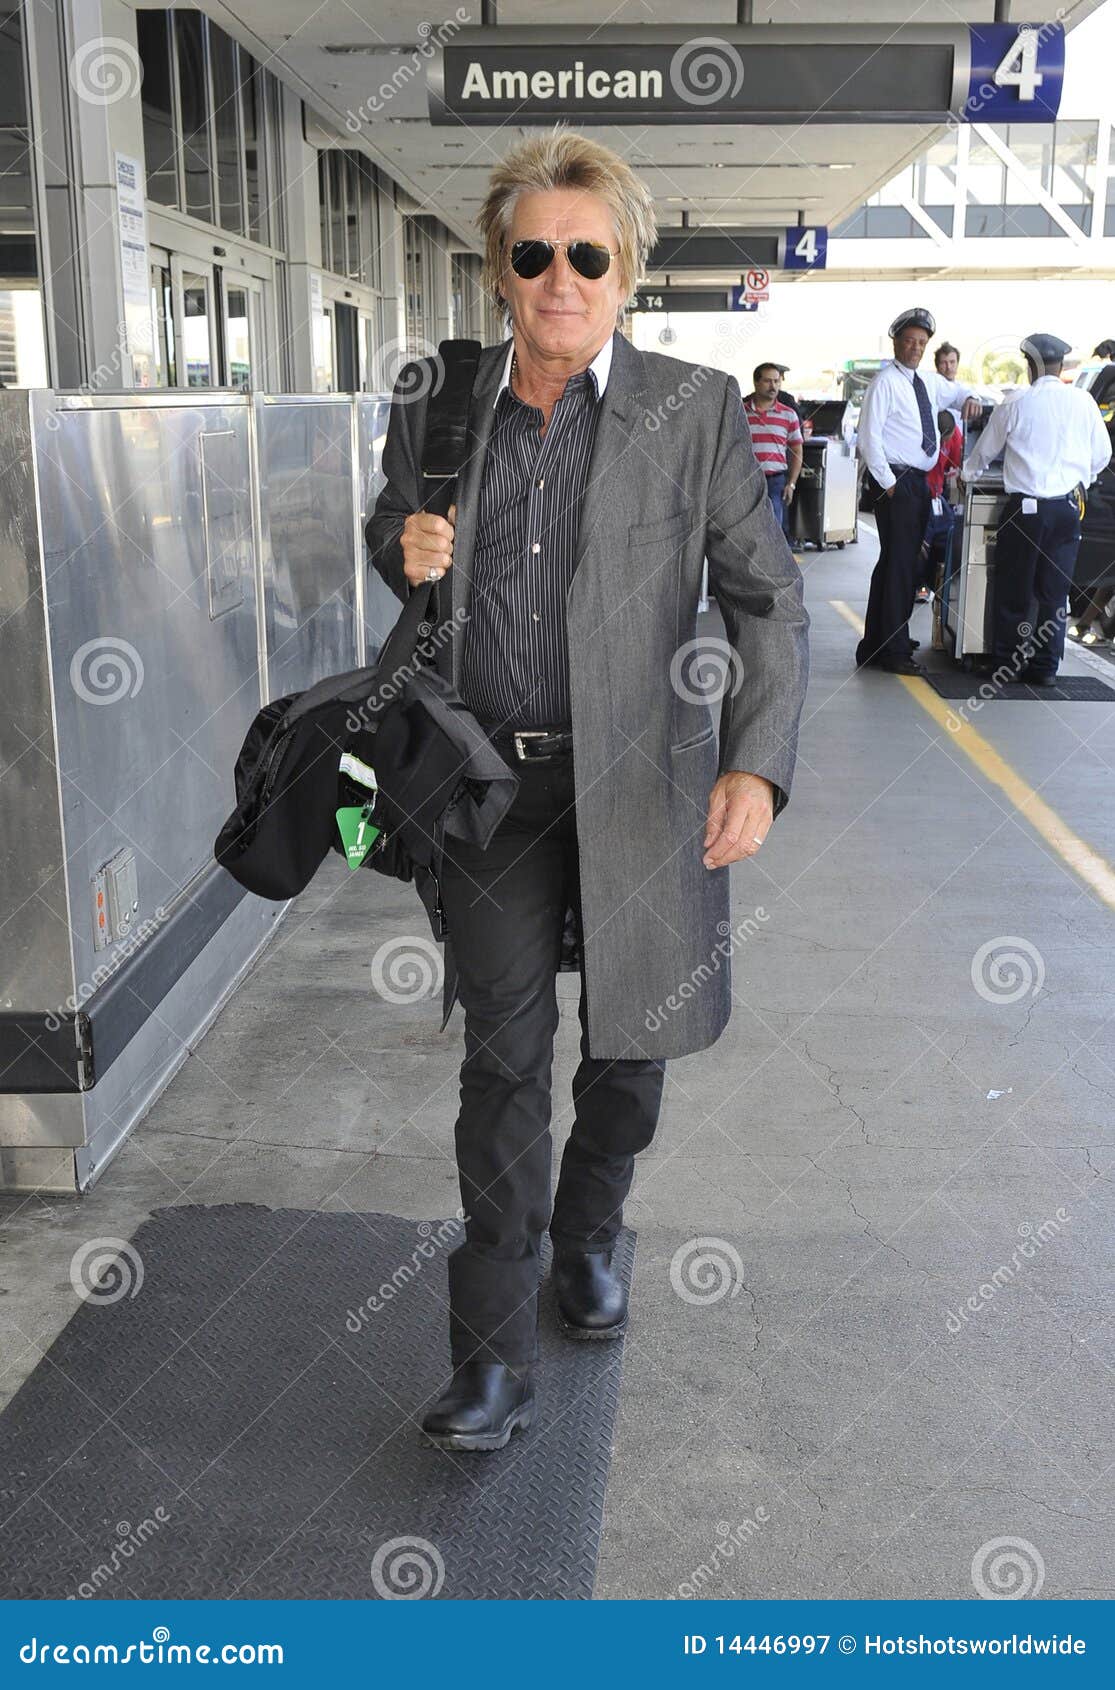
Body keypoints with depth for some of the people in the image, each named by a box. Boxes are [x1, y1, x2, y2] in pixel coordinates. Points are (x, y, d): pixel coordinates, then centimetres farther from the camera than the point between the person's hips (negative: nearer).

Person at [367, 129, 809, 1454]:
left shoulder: (695, 410, -6)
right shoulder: (434, 397, 2)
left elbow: (767, 600, -6)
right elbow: (391, 534, 18)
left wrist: (758, 764, -20)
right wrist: (404, 547, -7)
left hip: (637, 780, 0)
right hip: (489, 779, 1)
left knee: (632, 1042, 14)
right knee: (504, 1056, 2)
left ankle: (588, 1235, 43)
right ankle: (494, 1357, 13)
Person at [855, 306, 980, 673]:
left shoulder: (930, 381, 15)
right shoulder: (885, 381, -8)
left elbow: (955, 391, 36)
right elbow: (868, 436, -13)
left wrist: (968, 399, 12)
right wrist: (887, 483, -16)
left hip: (919, 481, 9)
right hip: (893, 481, -9)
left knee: (896, 562, 12)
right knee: (900, 563, -9)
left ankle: (874, 648, 19)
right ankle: (895, 651, -4)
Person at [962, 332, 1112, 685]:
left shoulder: (1015, 405, -4)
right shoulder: (1083, 402, 0)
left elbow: (984, 451, 11)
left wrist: (967, 474, 31)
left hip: (1025, 507, -2)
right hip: (1068, 509, 2)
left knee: (1013, 589, 8)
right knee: (1055, 592, 8)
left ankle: (1006, 662, 14)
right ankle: (1045, 666, 11)